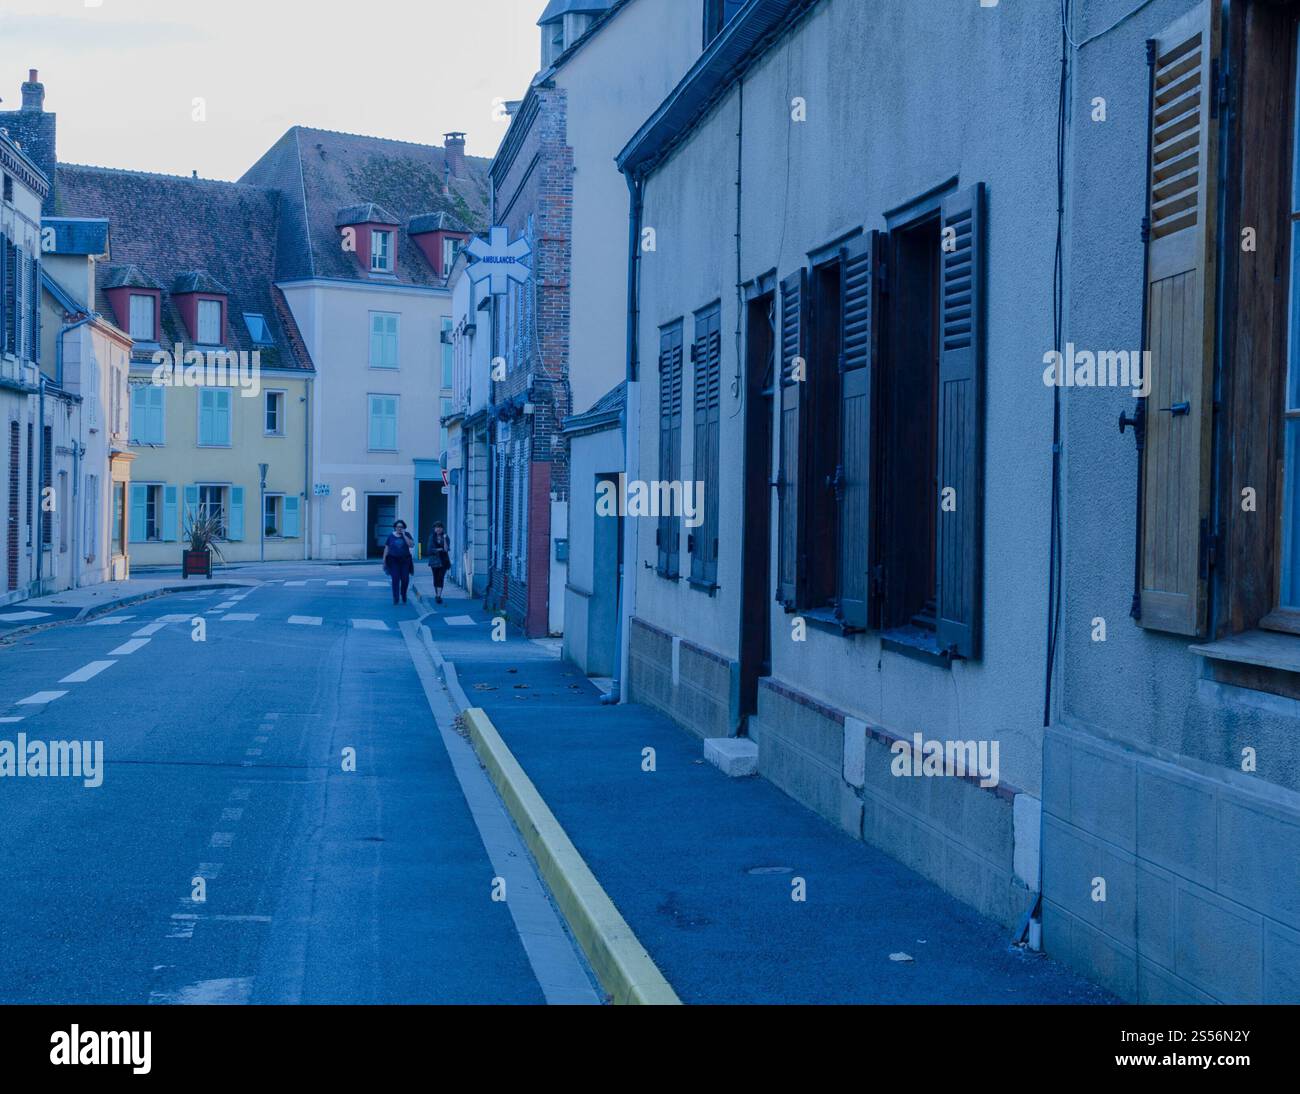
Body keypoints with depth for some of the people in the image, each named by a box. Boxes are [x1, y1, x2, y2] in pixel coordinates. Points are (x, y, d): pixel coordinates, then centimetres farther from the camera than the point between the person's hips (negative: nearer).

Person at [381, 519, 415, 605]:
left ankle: (403, 594, 27)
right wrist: (384, 561, 3)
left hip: (405, 560, 1)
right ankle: (395, 598, -4)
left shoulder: (407, 535, 4)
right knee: (395, 579, -7)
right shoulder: (391, 536, 4)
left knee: (405, 579, 0)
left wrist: (404, 535, -12)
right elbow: (386, 549, 7)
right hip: (393, 560, -1)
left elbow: (411, 545, -10)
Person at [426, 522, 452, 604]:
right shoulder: (432, 537, 4)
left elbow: (446, 549, -11)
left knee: (441, 578, -11)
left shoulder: (446, 537, 1)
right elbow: (429, 549, 0)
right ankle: (437, 595, 20)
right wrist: (438, 550, -9)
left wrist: (444, 539, -19)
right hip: (434, 560, 2)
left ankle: (439, 596, -18)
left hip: (443, 561, -1)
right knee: (436, 578, 8)